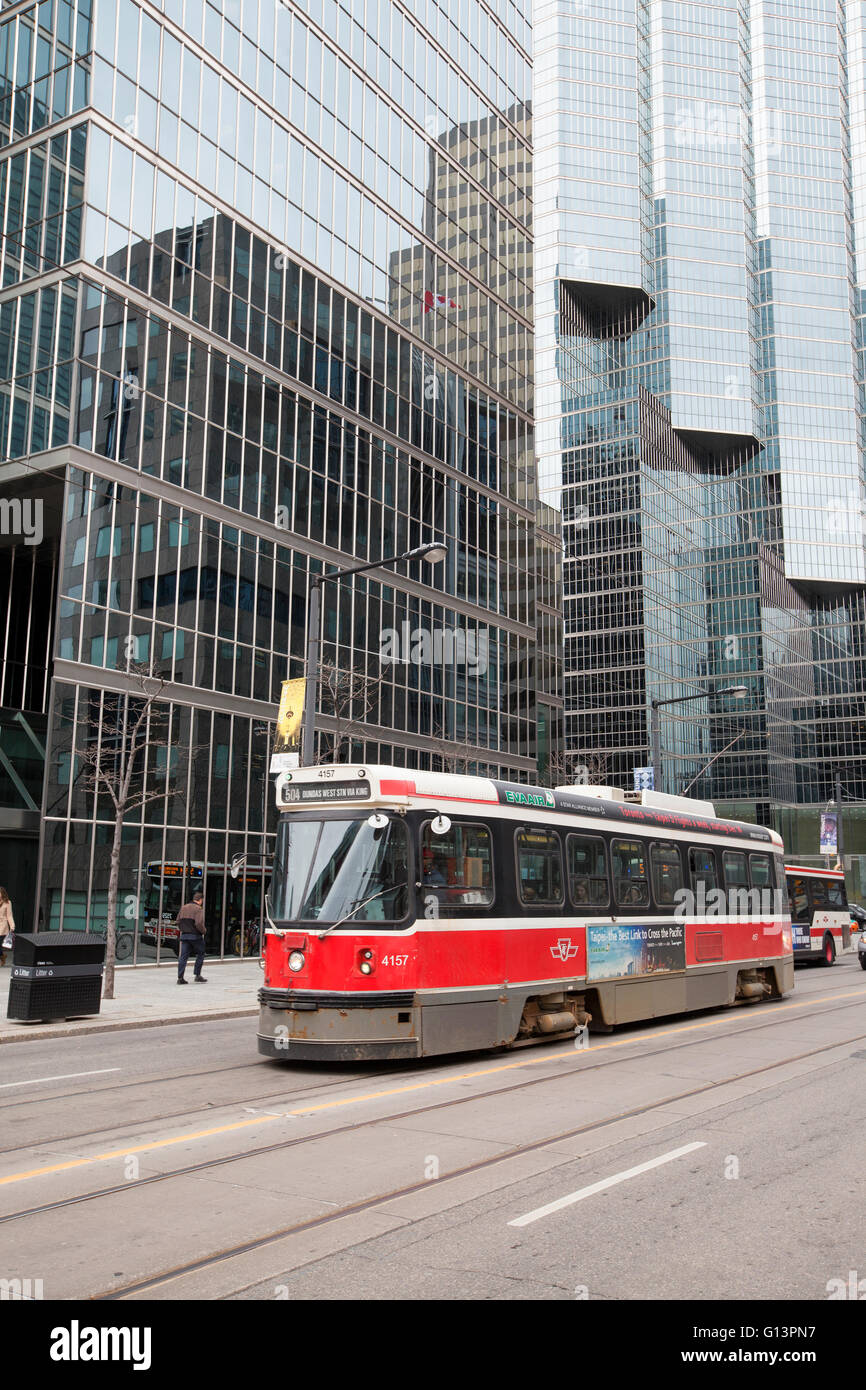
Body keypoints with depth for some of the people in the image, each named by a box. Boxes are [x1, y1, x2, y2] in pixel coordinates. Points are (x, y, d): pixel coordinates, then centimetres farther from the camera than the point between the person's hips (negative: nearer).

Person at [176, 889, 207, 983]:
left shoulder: (184, 907, 11)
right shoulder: (198, 909, -11)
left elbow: (178, 921, 14)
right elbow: (199, 924, -21)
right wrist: (203, 931, -3)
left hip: (184, 935, 6)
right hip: (195, 936, -6)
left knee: (183, 956, 5)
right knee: (200, 954, 10)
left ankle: (180, 977, 0)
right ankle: (197, 975, 8)